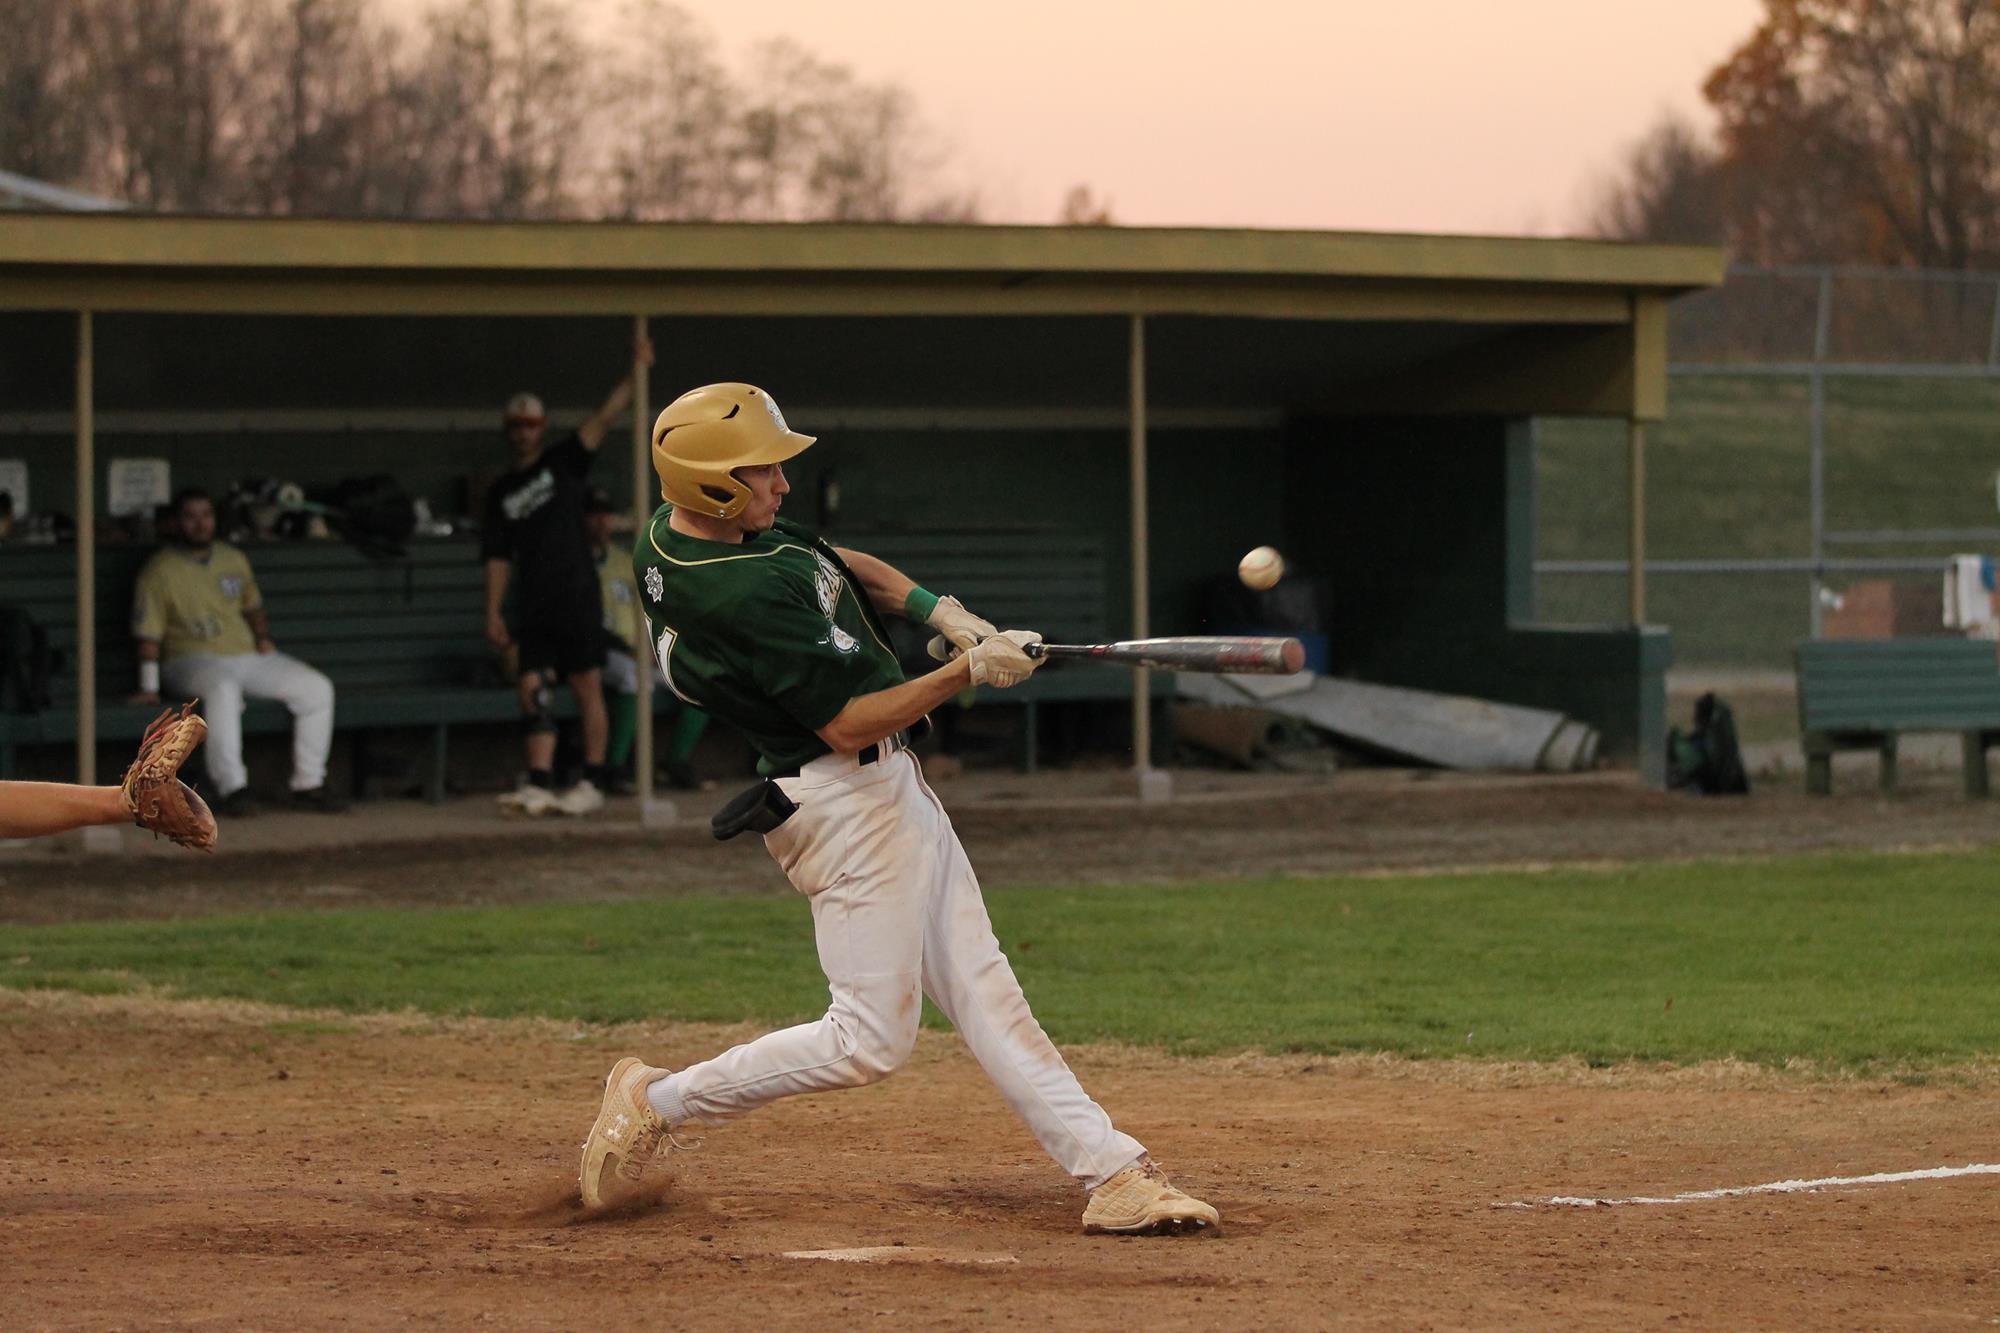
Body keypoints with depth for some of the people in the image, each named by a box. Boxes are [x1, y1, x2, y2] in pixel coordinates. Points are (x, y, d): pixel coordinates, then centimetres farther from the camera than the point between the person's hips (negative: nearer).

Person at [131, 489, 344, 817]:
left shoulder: (235, 560, 15)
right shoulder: (160, 571, -5)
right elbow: (148, 634, -10)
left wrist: (263, 639, 10)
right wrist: (149, 688, -16)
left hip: (248, 655, 6)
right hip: (194, 660, -6)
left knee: (317, 688, -11)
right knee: (223, 690, -42)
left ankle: (308, 784, -6)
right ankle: (230, 787, -41)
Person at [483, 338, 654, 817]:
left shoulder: (563, 462, 6)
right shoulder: (501, 493, 15)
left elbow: (603, 420, -6)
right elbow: (497, 556, 14)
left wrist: (635, 376, -19)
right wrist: (494, 612, 5)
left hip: (575, 596, -4)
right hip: (533, 606, 4)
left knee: (586, 685, -4)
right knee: (532, 688, -4)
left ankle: (593, 783, -1)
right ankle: (540, 784, -8)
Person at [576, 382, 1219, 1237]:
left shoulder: (677, 531, 4)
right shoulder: (740, 599, -27)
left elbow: (839, 566, 19)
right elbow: (849, 724, -23)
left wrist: (942, 613, 4)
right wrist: (970, 670, -18)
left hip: (890, 791, 11)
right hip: (847, 803, -11)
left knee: (984, 993, 7)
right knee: (870, 1040, -5)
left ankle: (1112, 1174, 7)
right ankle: (658, 1103, 7)